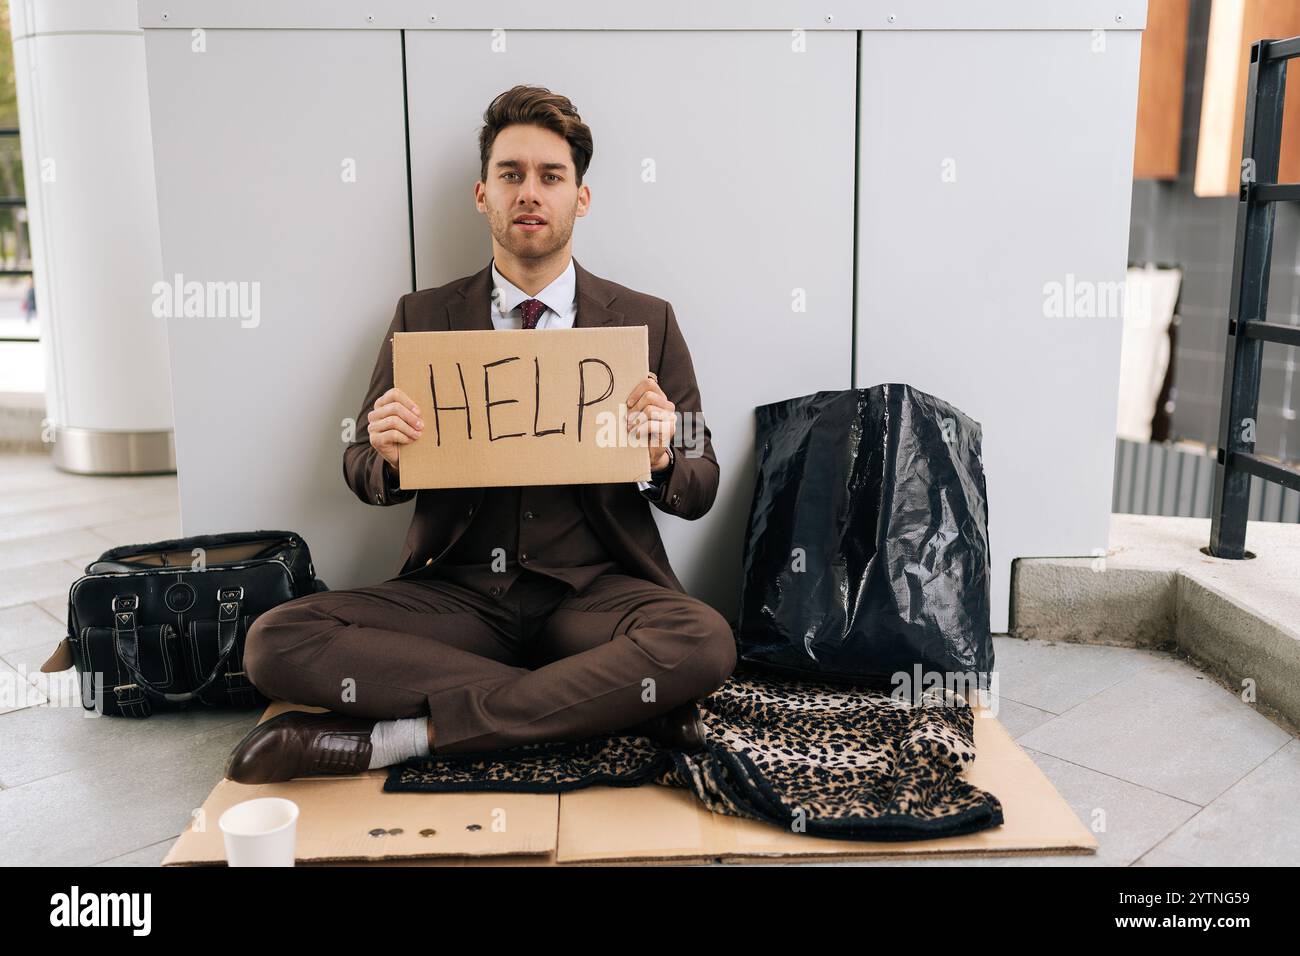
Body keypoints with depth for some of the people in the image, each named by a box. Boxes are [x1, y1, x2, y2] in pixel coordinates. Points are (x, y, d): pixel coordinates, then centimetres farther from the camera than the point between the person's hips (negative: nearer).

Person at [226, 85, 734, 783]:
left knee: (703, 643, -33)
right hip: (457, 590, 2)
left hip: (590, 592, -1)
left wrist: (660, 458, -16)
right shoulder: (422, 318, 9)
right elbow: (362, 476, 11)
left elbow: (700, 491, 8)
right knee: (275, 642, -23)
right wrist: (386, 455, -13)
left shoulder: (647, 322, 7)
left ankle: (399, 737, -22)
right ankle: (623, 706, -20)